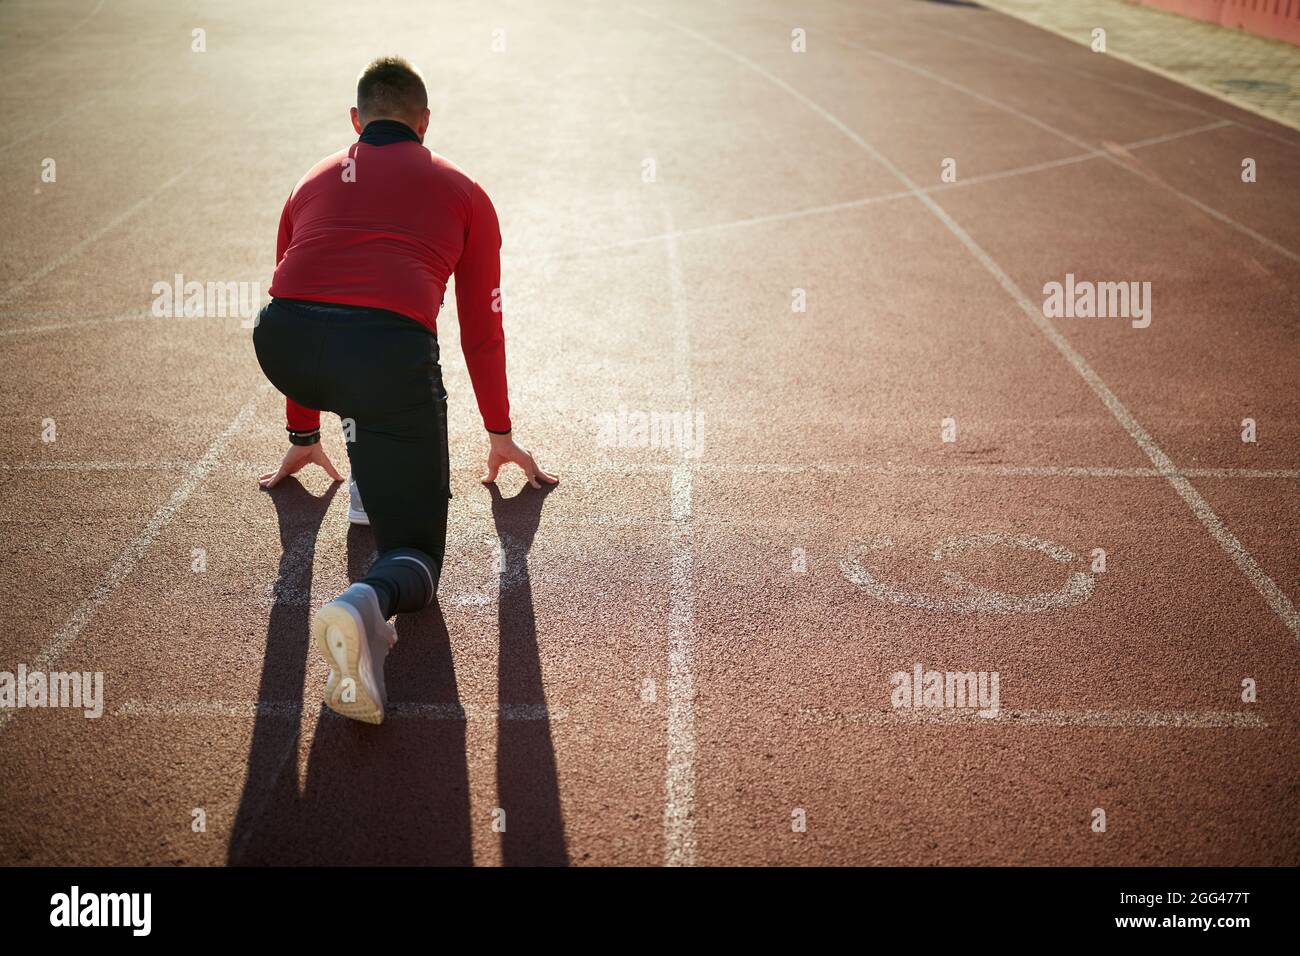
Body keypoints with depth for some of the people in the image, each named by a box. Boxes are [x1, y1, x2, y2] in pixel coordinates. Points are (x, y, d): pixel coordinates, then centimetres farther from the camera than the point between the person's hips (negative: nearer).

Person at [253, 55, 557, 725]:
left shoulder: (313, 181, 34)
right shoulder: (463, 193, 27)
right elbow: (482, 331, 31)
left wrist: (303, 437, 53)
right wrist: (500, 435, 46)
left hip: (281, 343, 3)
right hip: (390, 354, -3)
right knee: (415, 553, 5)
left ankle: (371, 476, 32)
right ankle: (368, 601, -29)